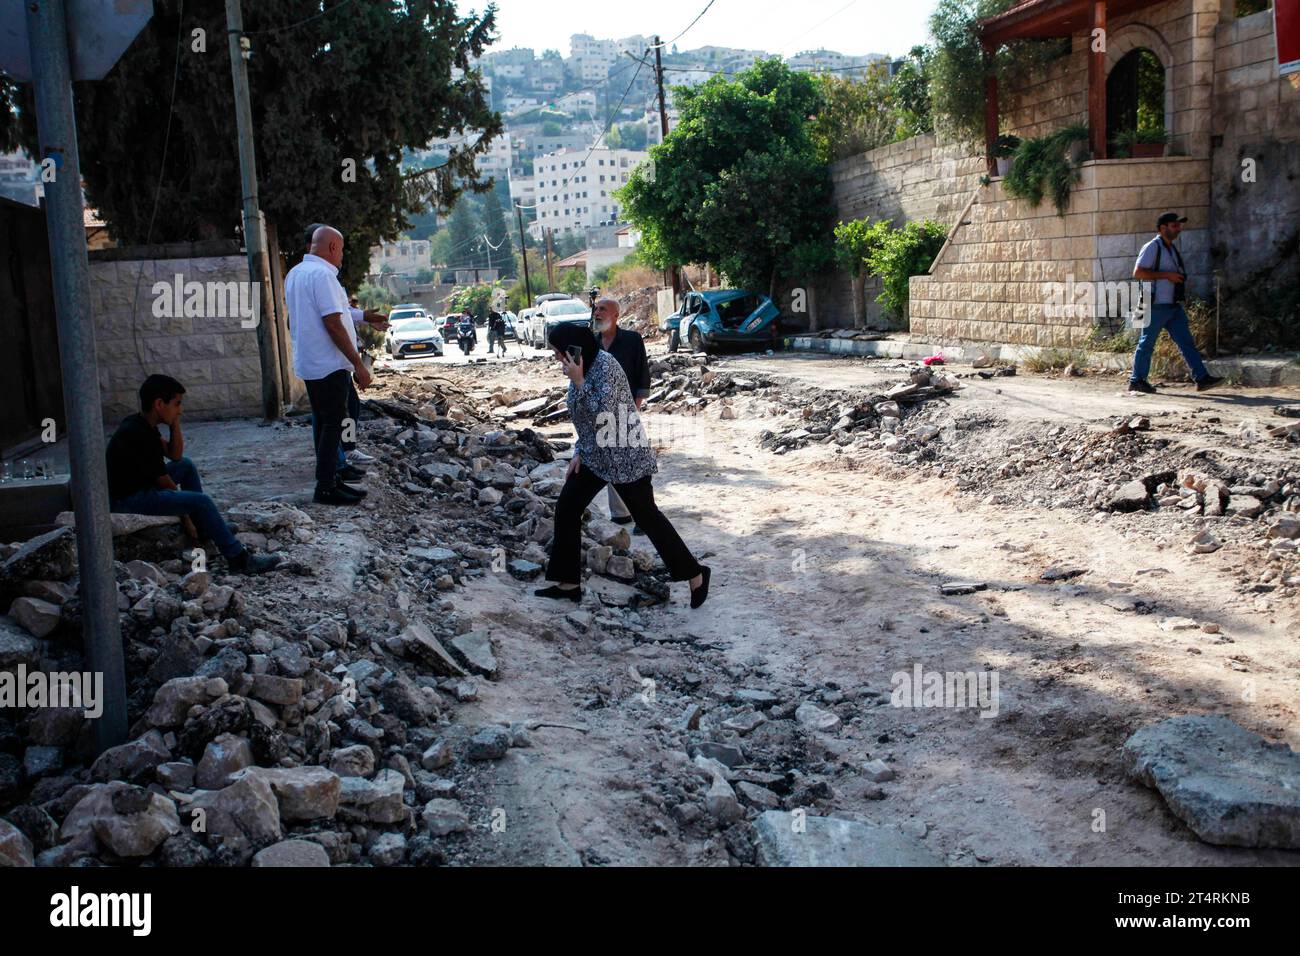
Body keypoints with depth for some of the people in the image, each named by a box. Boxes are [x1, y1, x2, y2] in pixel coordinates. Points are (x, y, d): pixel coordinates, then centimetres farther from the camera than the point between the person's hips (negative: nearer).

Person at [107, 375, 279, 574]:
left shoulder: (138, 424, 7)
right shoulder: (137, 435, -23)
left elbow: (175, 455, 12)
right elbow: (165, 483, -17)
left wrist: (175, 424, -2)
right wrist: (185, 517, -7)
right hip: (127, 500, -11)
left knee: (186, 465, 20)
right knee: (201, 501, -21)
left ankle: (205, 527, 23)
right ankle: (239, 560, -15)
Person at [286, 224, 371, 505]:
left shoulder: (294, 274, 13)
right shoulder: (323, 275, -17)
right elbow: (333, 324, -22)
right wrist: (358, 364, -19)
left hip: (307, 363, 10)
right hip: (329, 364, -10)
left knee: (323, 422, 14)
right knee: (333, 424, -5)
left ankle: (331, 480, 20)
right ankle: (326, 488, -3)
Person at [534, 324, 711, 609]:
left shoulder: (605, 364, -20)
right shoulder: (581, 367, 7)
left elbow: (601, 412, -27)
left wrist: (578, 381, -24)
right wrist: (579, 453, 10)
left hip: (624, 456, -9)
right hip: (595, 455, 9)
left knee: (646, 515, -1)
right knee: (566, 507, 5)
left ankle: (695, 574, 13)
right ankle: (569, 584, 14)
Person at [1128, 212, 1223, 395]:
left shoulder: (1172, 249, 18)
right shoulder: (1152, 247, -9)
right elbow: (1138, 272, -19)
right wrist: (1167, 275, -19)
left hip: (1173, 306, 8)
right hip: (1156, 306, -8)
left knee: (1187, 342, 1)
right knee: (1147, 343, 0)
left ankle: (1202, 378, -3)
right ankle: (1137, 381, 9)